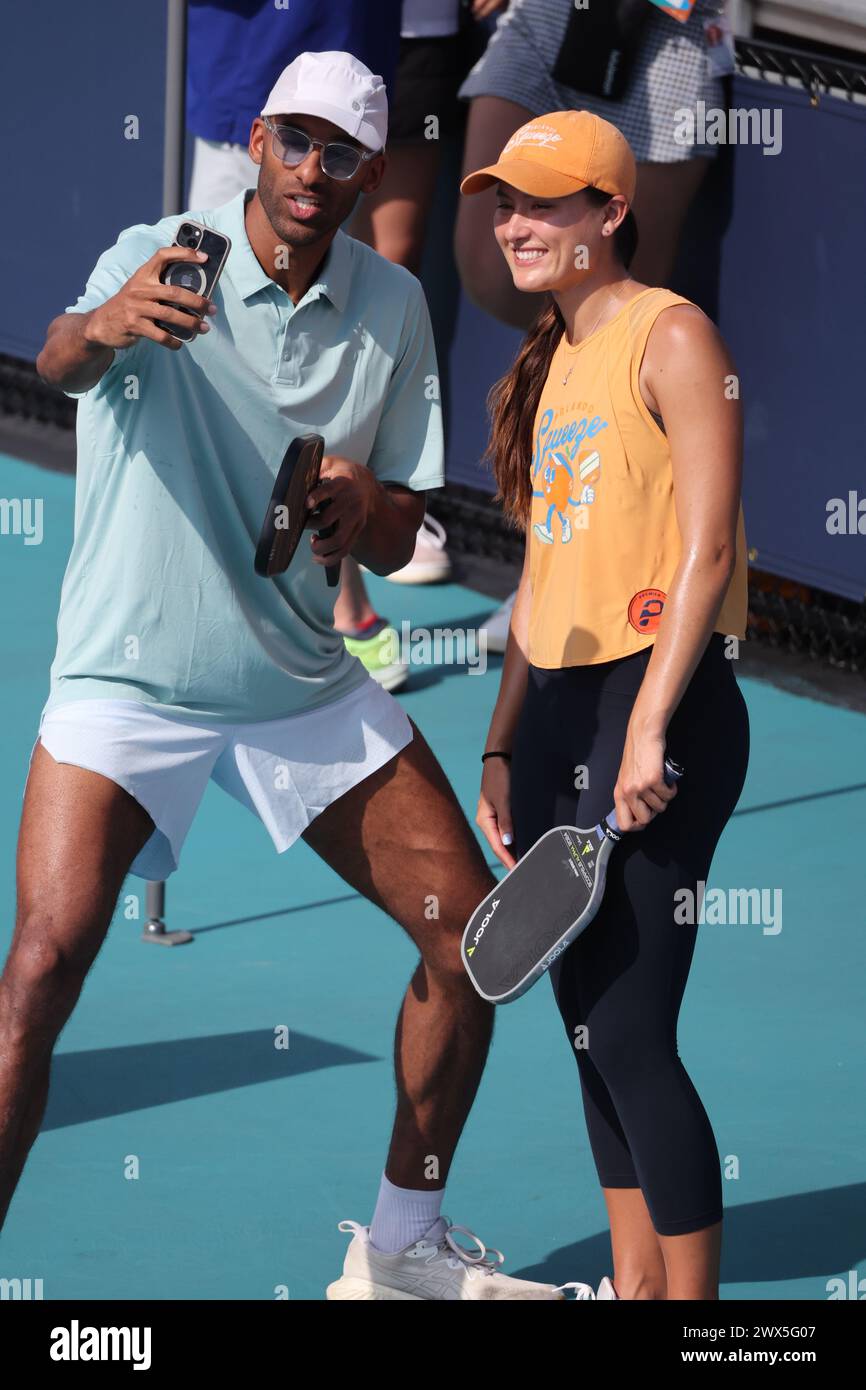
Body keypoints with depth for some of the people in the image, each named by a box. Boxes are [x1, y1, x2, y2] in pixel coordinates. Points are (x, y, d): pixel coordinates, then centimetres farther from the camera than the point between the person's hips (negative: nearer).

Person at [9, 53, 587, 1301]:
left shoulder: (391, 307, 4)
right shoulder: (159, 261, -10)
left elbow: (397, 544, 6)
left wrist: (363, 506, -19)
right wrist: (104, 324, -57)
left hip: (306, 681, 5)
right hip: (128, 682, -5)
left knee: (468, 929, 2)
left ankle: (401, 1245, 19)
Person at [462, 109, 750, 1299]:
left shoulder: (671, 337, -7)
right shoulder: (554, 360, 17)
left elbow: (706, 550, -15)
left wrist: (649, 730, -21)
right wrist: (503, 746, 16)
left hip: (656, 704, -8)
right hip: (556, 706, 8)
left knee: (627, 1035, -10)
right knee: (589, 1028, 10)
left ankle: (693, 1308, -3)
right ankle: (635, 1287, 18)